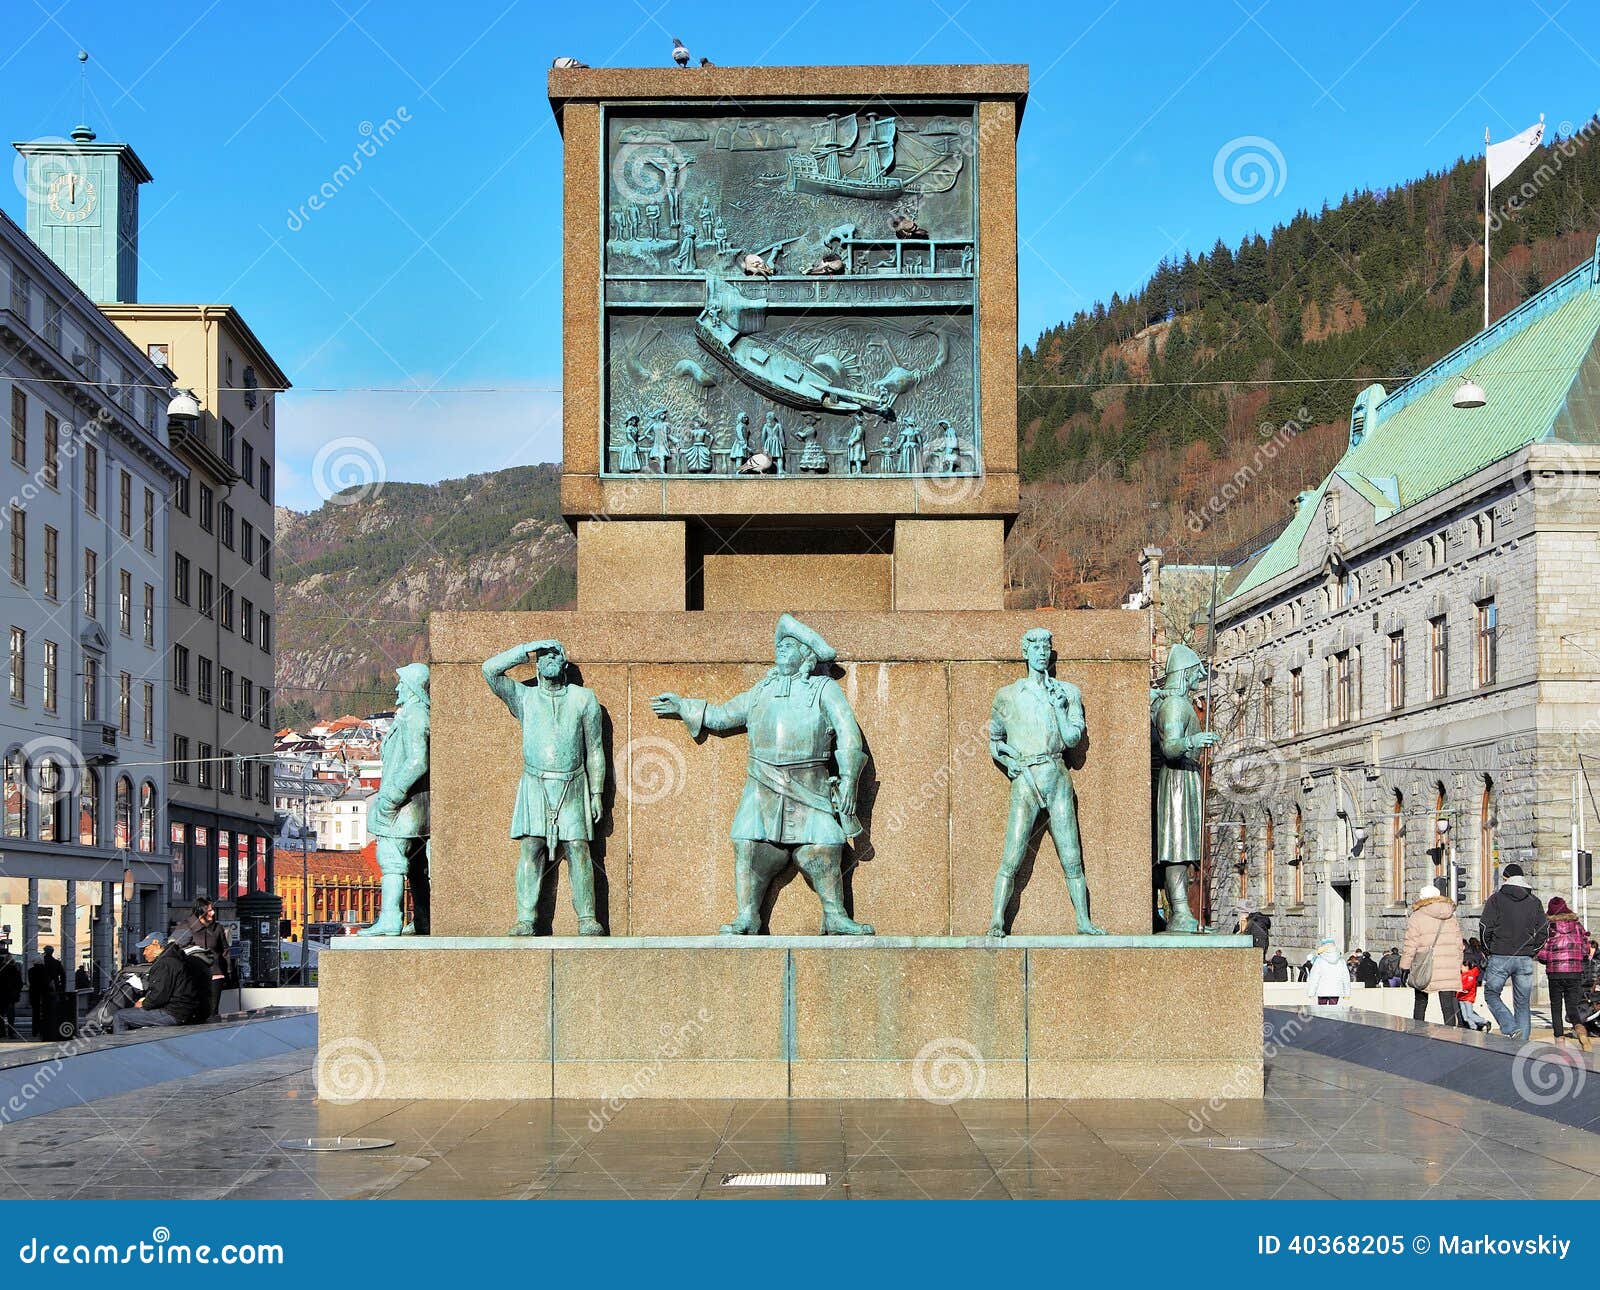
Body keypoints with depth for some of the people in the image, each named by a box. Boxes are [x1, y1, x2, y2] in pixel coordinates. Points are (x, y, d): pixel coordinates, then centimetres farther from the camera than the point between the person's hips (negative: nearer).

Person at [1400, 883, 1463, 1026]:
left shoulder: (1416, 918, -3)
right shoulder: (1452, 918, 12)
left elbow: (1410, 946, -5)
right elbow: (1459, 945, 15)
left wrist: (1404, 967, 3)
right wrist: (1457, 966, 22)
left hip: (1425, 970, -3)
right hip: (1449, 970, 3)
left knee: (1420, 1003, 13)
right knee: (1448, 1007, -2)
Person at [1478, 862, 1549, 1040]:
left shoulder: (1496, 899, -2)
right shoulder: (1534, 901, 9)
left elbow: (1485, 928, -7)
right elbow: (1544, 930, 7)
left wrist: (1489, 950, 8)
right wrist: (1530, 950, 15)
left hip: (1500, 958, -3)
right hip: (1525, 960, 3)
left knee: (1491, 994, 9)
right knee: (1523, 1002, 10)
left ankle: (1511, 1029, -12)